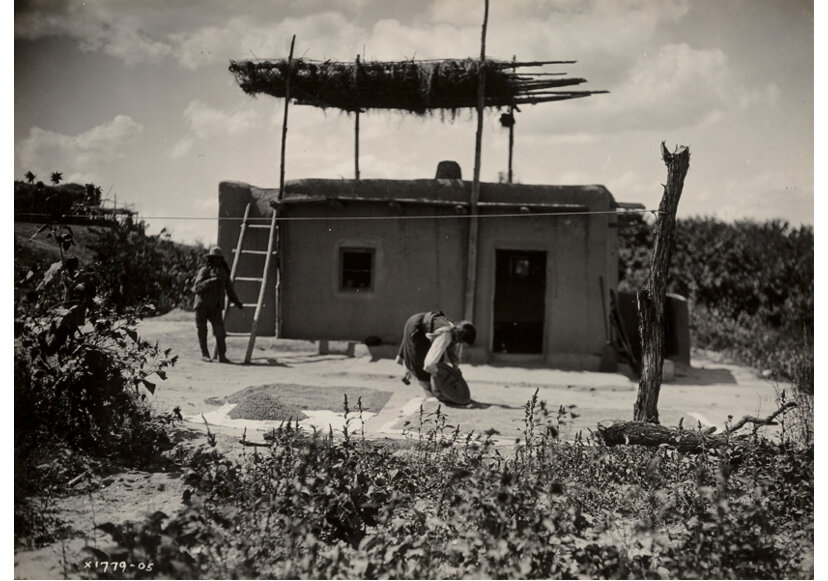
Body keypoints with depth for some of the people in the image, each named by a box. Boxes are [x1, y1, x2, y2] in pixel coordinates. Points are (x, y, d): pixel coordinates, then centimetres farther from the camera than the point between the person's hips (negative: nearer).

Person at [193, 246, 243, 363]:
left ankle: (222, 355, -8)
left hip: (216, 308, 3)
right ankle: (204, 354, 16)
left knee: (220, 331, -10)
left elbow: (229, 288, 21)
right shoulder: (204, 271, -7)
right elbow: (197, 288, -19)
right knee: (202, 332, 4)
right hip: (202, 306, -3)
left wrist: (237, 302, 26)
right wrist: (211, 281, -29)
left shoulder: (223, 272, 8)